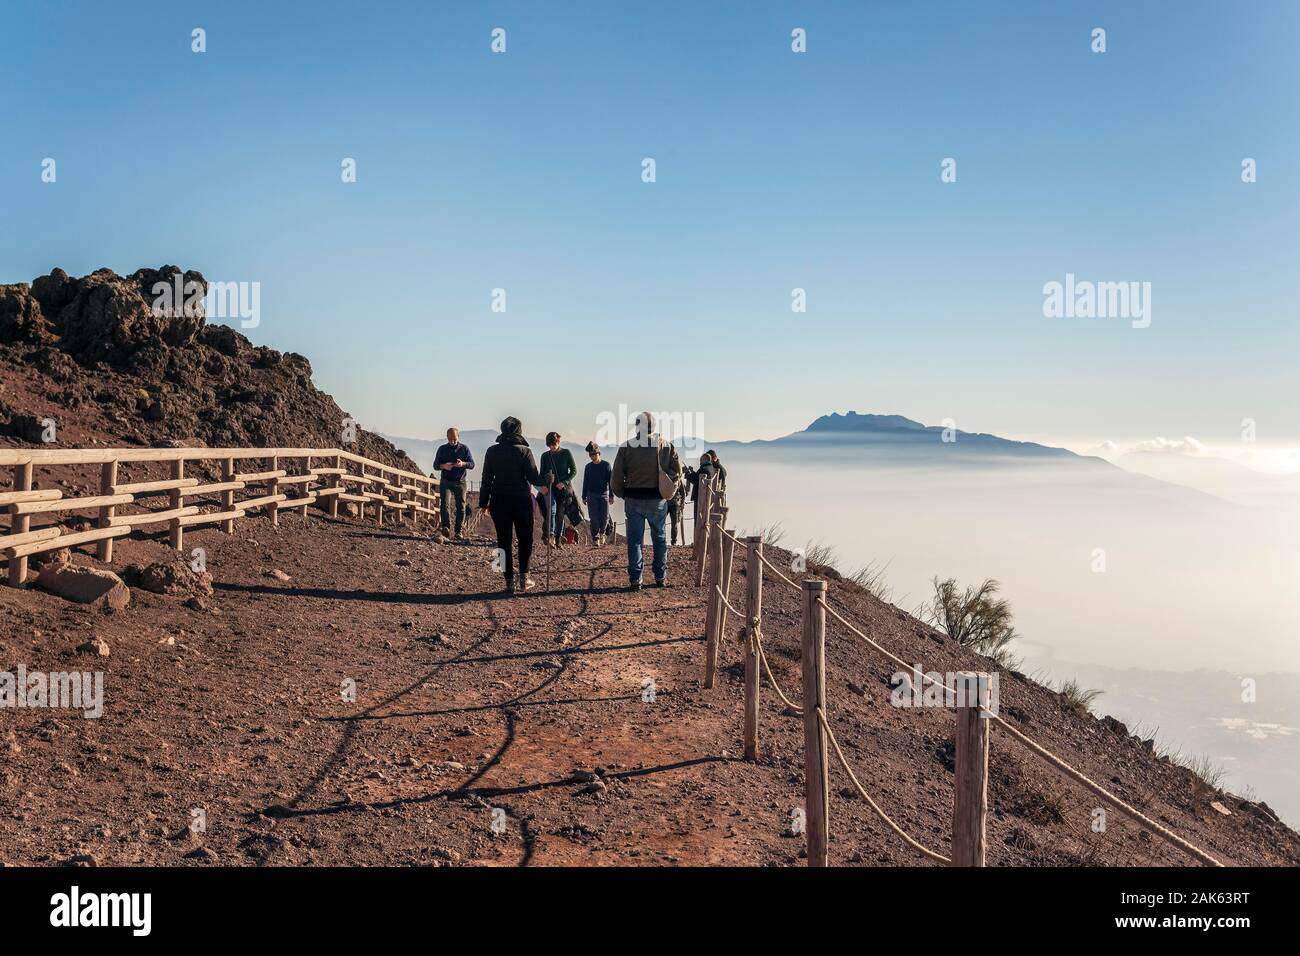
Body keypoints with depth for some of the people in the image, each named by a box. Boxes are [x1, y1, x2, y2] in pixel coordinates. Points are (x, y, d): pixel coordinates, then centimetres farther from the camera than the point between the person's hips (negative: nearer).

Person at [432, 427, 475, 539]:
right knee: (445, 504, -18)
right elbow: (435, 465, 8)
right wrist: (443, 466, -15)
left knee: (461, 507, 1)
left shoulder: (464, 448, 6)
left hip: (460, 482, 1)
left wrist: (463, 464, -19)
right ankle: (446, 528, -30)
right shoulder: (442, 449, 7)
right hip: (445, 482, -1)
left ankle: (458, 531, 8)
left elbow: (472, 464, 3)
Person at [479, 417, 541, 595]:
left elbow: (486, 479, 4)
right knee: (525, 539, 13)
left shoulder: (492, 451, 1)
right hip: (521, 500, -2)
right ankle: (523, 577, 8)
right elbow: (533, 478, -8)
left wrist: (484, 502, 10)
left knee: (503, 541, 6)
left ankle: (510, 581, 5)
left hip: (499, 501, 2)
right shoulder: (524, 451, -8)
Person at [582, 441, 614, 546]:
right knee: (594, 518, -5)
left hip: (604, 494, -1)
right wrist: (584, 496, 10)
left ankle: (602, 533, 24)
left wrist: (611, 495, -5)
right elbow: (585, 482, 12)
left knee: (605, 517, -3)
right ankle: (595, 538, 1)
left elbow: (611, 481, 0)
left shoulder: (606, 465, 0)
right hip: (592, 495, 1)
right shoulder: (588, 467, 7)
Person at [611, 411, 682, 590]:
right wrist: (669, 492, 13)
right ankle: (661, 578, 17)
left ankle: (635, 579, 1)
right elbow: (677, 471, 1)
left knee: (634, 539, 5)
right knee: (659, 538, 14)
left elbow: (616, 477, -4)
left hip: (633, 499, -1)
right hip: (657, 499, 1)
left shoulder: (626, 447, -5)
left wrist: (623, 494, 11)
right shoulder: (666, 446, -1)